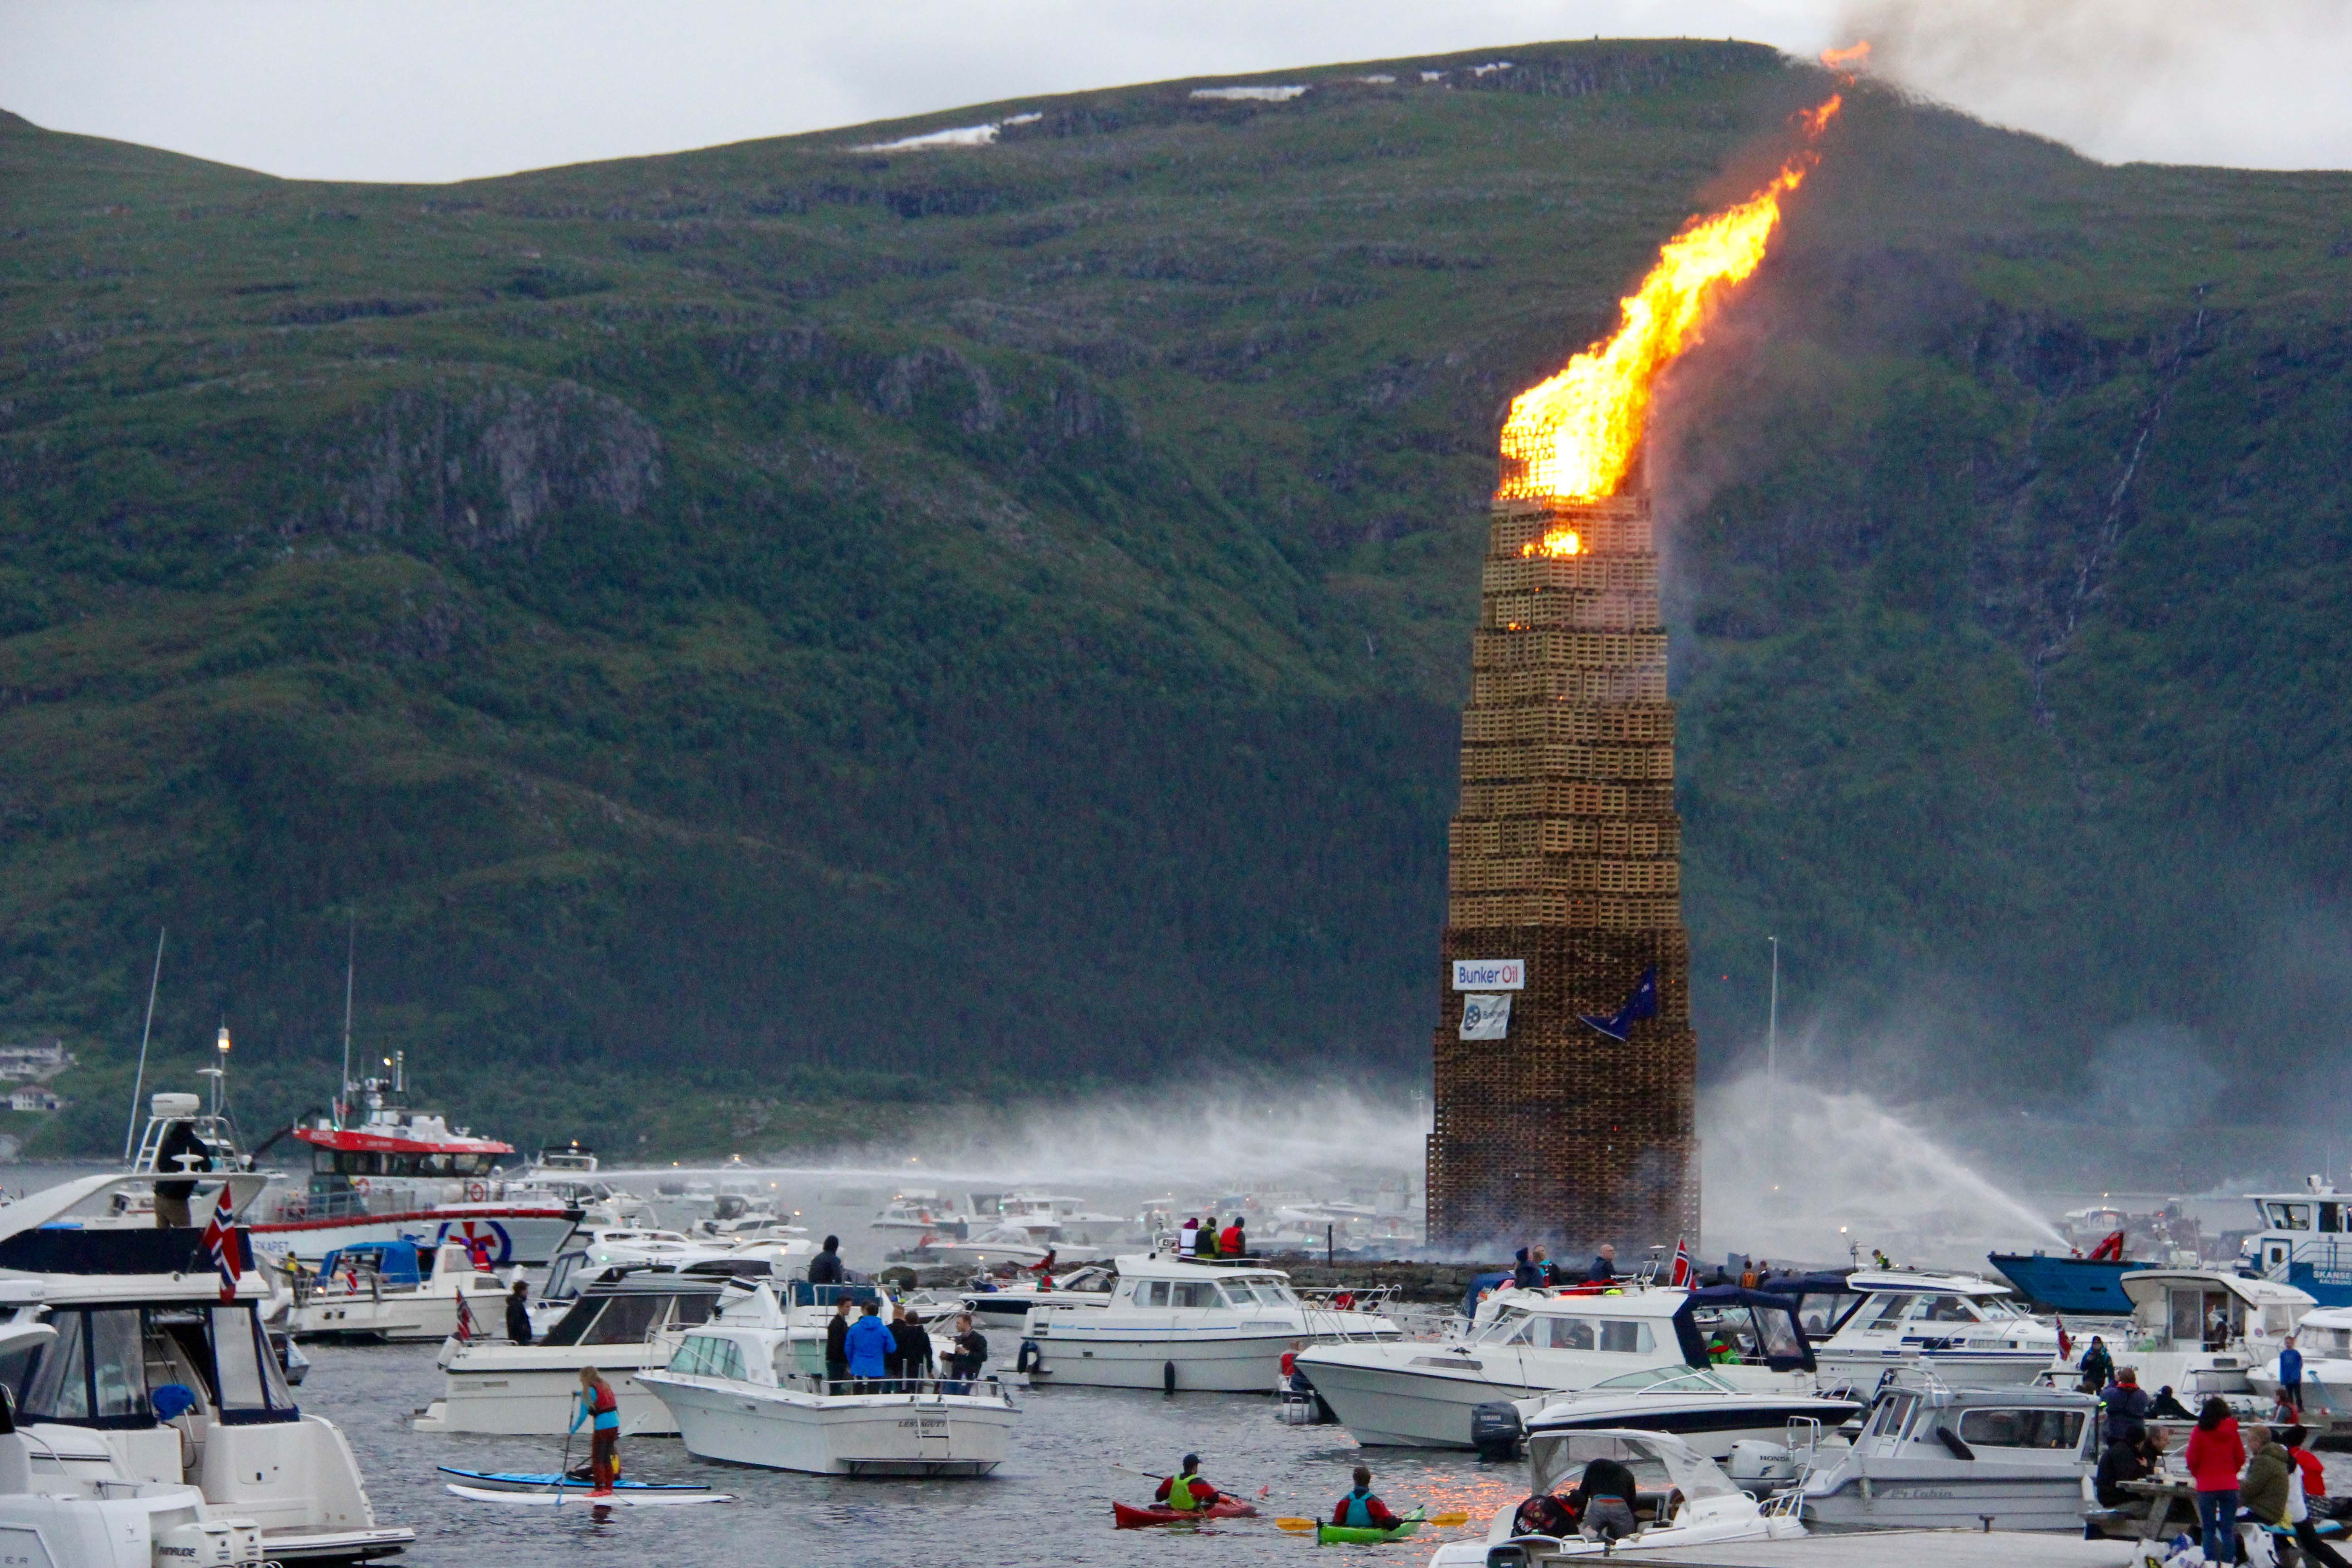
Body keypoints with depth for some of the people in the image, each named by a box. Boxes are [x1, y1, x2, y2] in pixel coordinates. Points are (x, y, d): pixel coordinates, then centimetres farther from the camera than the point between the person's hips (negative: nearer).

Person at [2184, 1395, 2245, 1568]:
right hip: (2229, 1486, 2)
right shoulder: (2232, 1431, 3)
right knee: (2228, 1529, 5)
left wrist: (2197, 1475, 15)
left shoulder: (2200, 1432, -5)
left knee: (2209, 1529, 5)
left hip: (2206, 1487, -2)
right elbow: (2241, 1457, 9)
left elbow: (2192, 1459, -3)